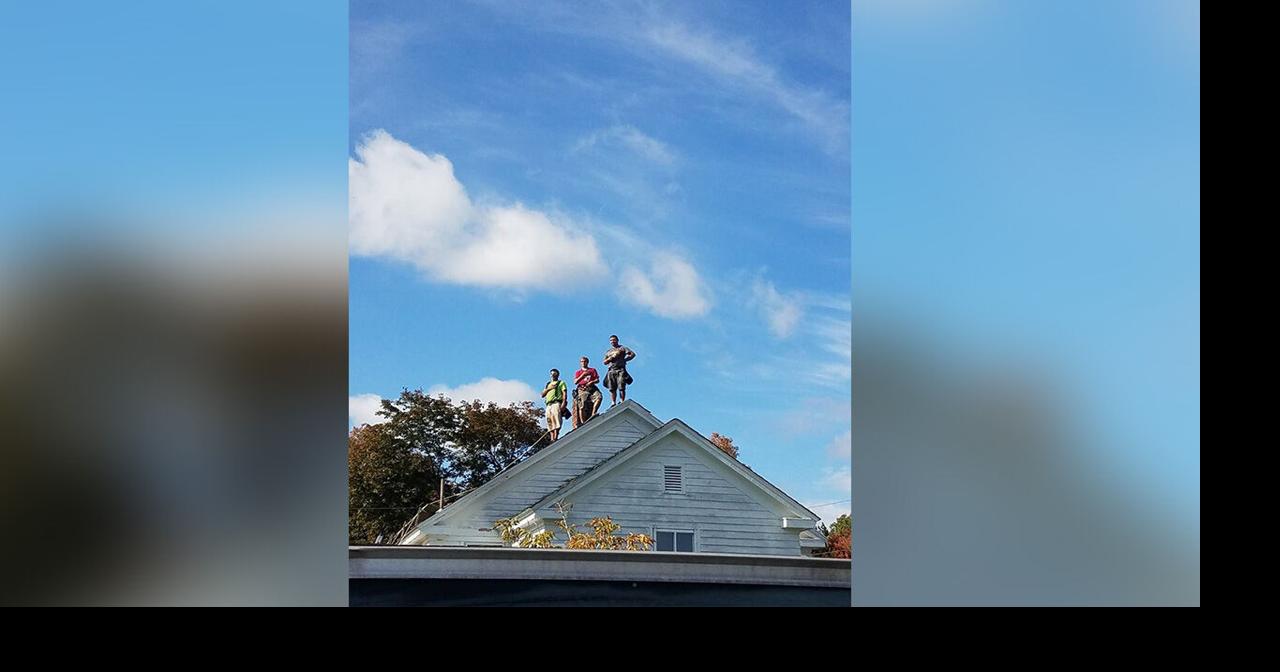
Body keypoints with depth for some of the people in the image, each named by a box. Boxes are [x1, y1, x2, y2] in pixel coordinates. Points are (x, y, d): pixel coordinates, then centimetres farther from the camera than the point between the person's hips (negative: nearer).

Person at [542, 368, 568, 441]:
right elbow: (542, 395, 21)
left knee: (556, 422, -18)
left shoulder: (561, 383, 15)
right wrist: (549, 388, 5)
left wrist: (563, 403, -15)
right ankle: (552, 439, -10)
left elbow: (564, 393, 1)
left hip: (556, 403, -6)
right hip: (548, 405, 6)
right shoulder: (548, 384, 31)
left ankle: (555, 438, -28)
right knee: (550, 423, -5)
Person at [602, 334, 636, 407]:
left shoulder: (622, 348, 13)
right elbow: (604, 362, 16)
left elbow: (633, 354, 4)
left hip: (620, 370, -4)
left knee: (621, 387, -14)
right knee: (612, 388, -4)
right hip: (611, 370, 4)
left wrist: (624, 360, -4)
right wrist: (611, 357, -1)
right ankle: (613, 403, -5)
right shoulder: (608, 351, 25)